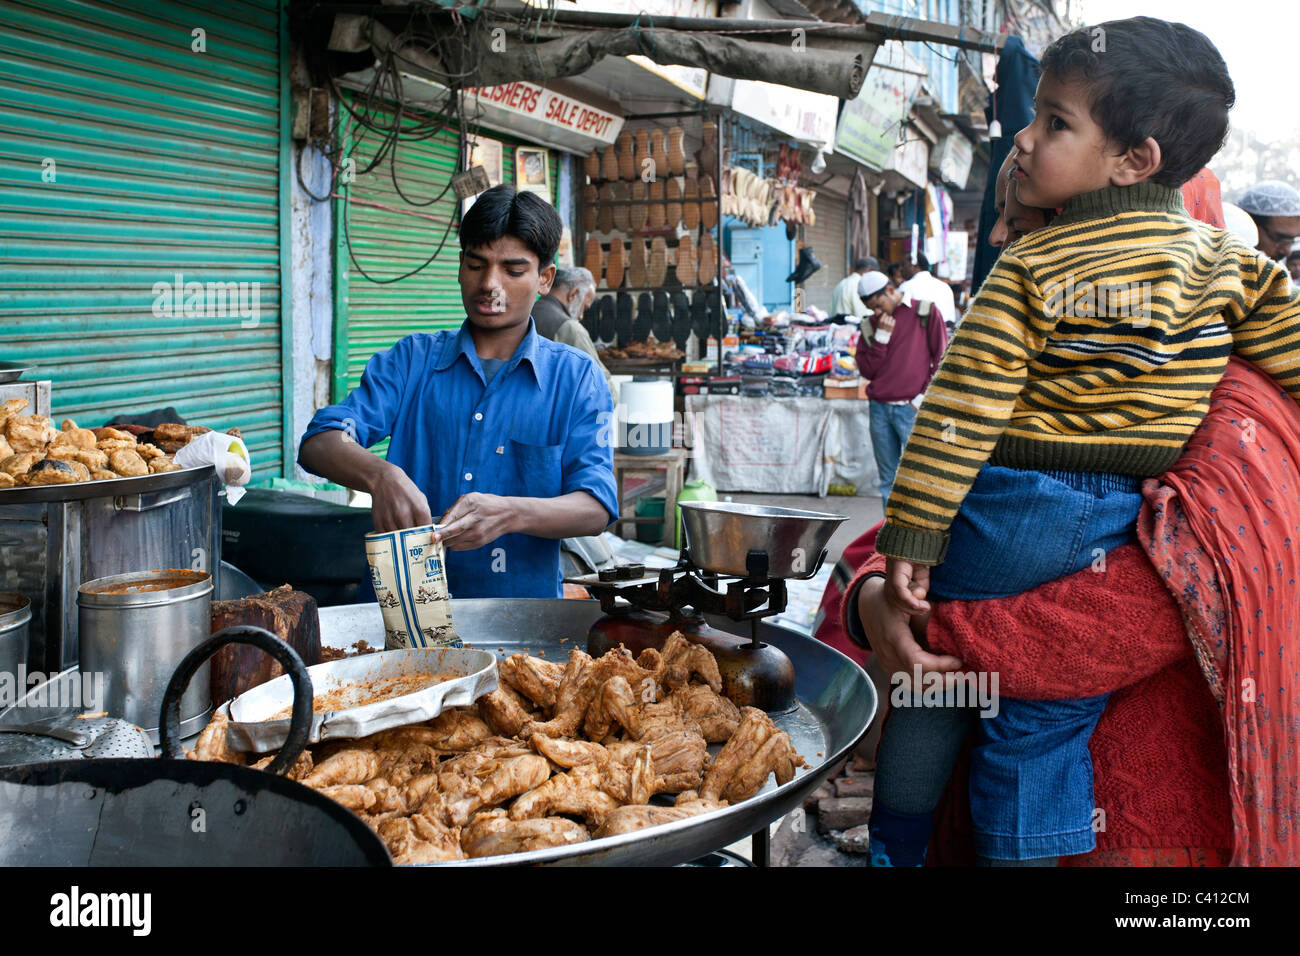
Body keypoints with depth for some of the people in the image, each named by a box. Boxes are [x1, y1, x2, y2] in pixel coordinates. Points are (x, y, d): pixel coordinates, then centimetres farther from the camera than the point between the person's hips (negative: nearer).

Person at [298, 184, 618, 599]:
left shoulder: (576, 378, 6)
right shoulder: (410, 360, 11)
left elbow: (595, 508, -5)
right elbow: (320, 443, 0)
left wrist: (510, 514, -25)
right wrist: (381, 476, -23)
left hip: (519, 610, 0)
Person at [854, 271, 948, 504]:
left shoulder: (925, 313, 2)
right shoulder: (871, 325, 14)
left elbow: (942, 359, 0)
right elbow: (866, 370, 6)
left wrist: (925, 396, -7)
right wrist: (881, 337, -5)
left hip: (912, 409, -4)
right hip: (879, 409, 4)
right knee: (889, 478, 8)